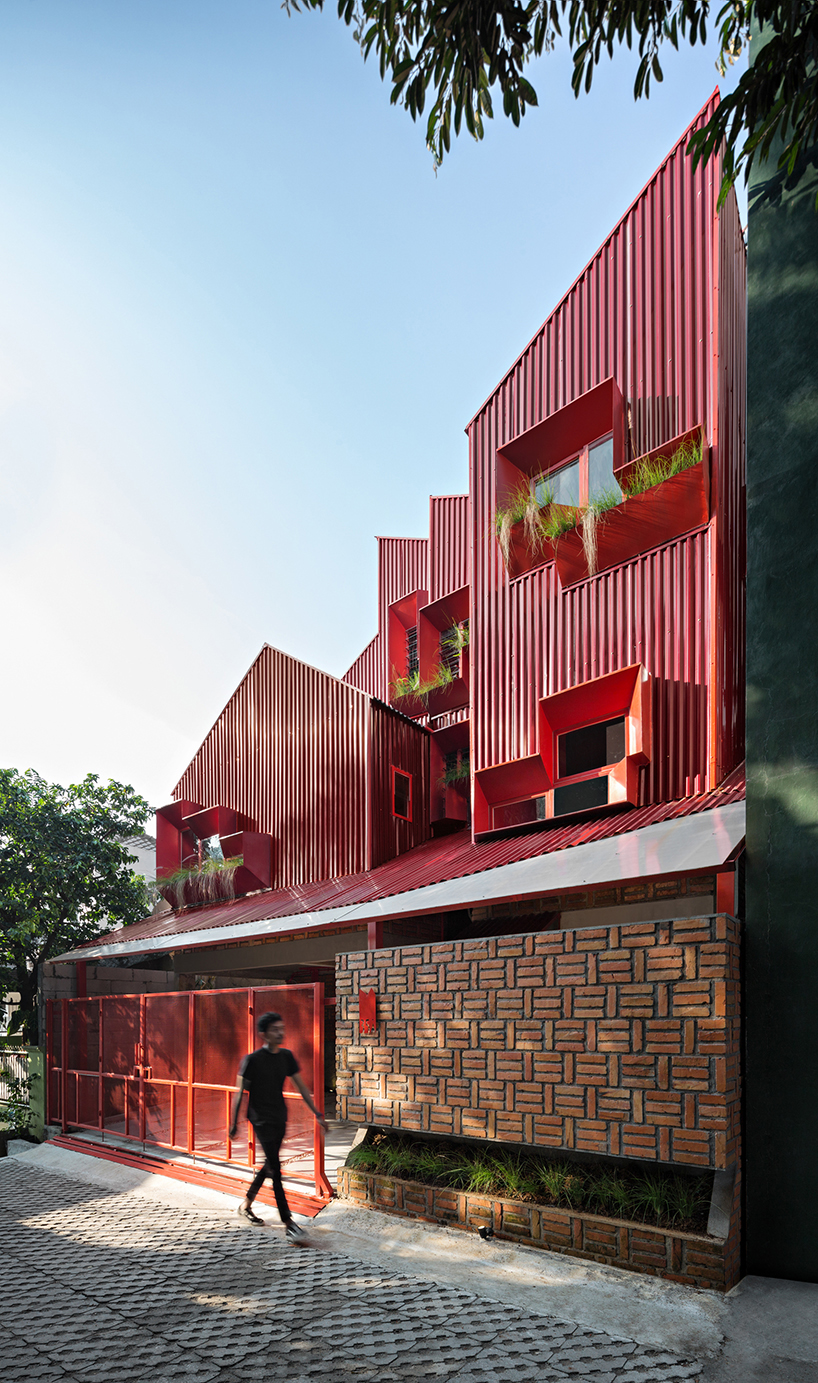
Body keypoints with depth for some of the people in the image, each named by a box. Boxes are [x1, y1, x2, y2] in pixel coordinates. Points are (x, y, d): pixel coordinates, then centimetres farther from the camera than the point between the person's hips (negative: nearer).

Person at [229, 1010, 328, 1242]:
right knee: (275, 1169, -9)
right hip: (262, 1119, -6)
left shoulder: (286, 1056, 4)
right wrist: (234, 1123, -8)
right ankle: (289, 1225, -10)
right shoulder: (252, 1060, -12)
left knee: (269, 1164, 17)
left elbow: (301, 1086, 9)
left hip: (280, 1118, 6)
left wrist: (317, 1113, 6)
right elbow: (239, 1093, -8)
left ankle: (246, 1204, 38)